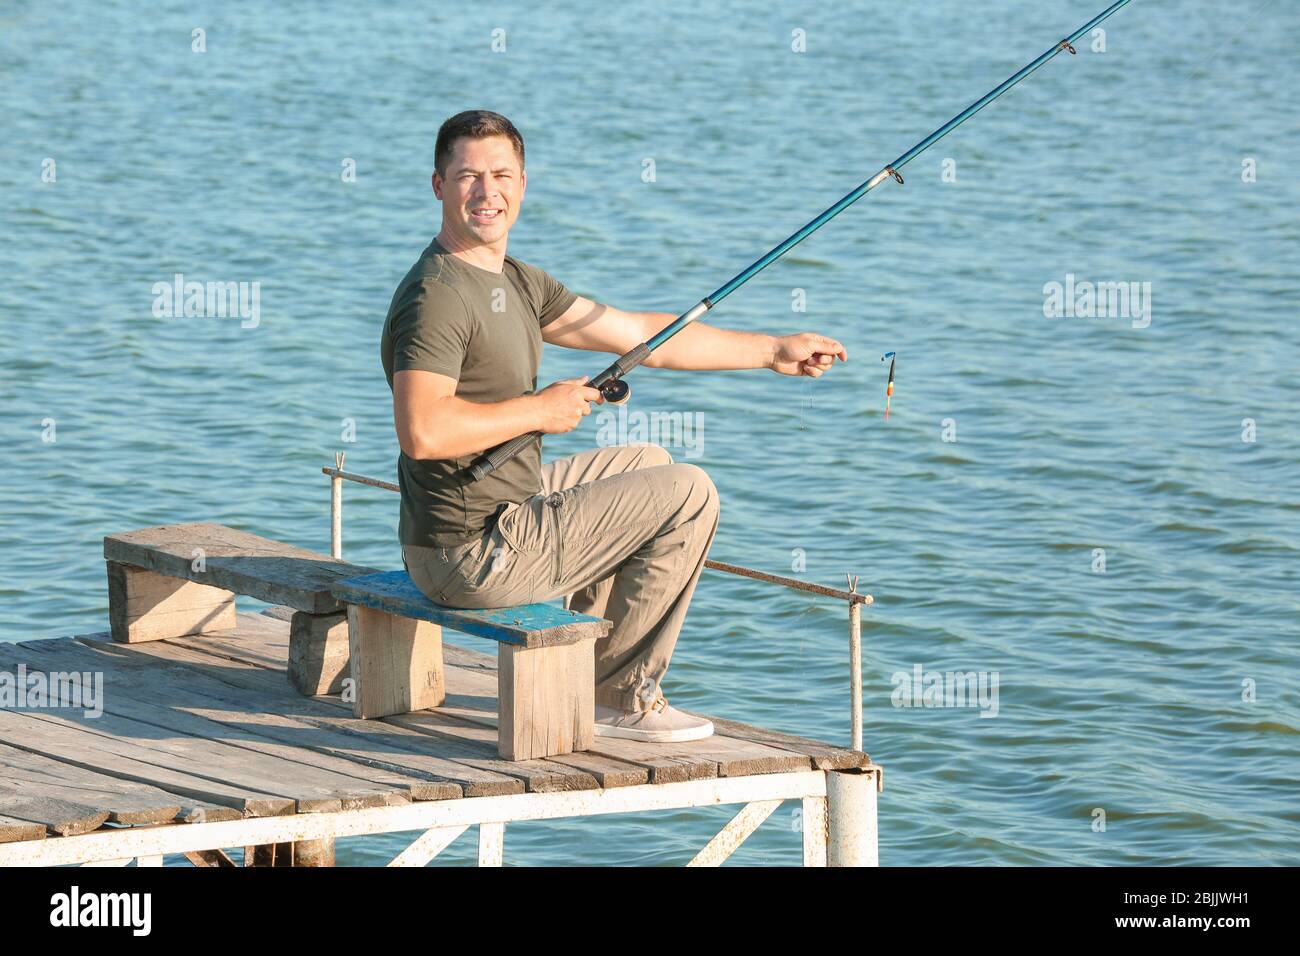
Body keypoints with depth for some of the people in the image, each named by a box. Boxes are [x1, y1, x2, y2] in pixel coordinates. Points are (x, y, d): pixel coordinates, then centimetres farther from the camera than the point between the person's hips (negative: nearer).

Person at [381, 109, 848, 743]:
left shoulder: (516, 284, 11)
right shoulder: (435, 296, -20)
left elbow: (643, 335, 16)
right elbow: (422, 430, -33)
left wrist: (772, 351, 16)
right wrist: (539, 410, -20)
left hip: (497, 511, 10)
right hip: (475, 556, -10)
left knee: (646, 464, 29)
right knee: (688, 495, -4)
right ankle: (619, 696, 6)